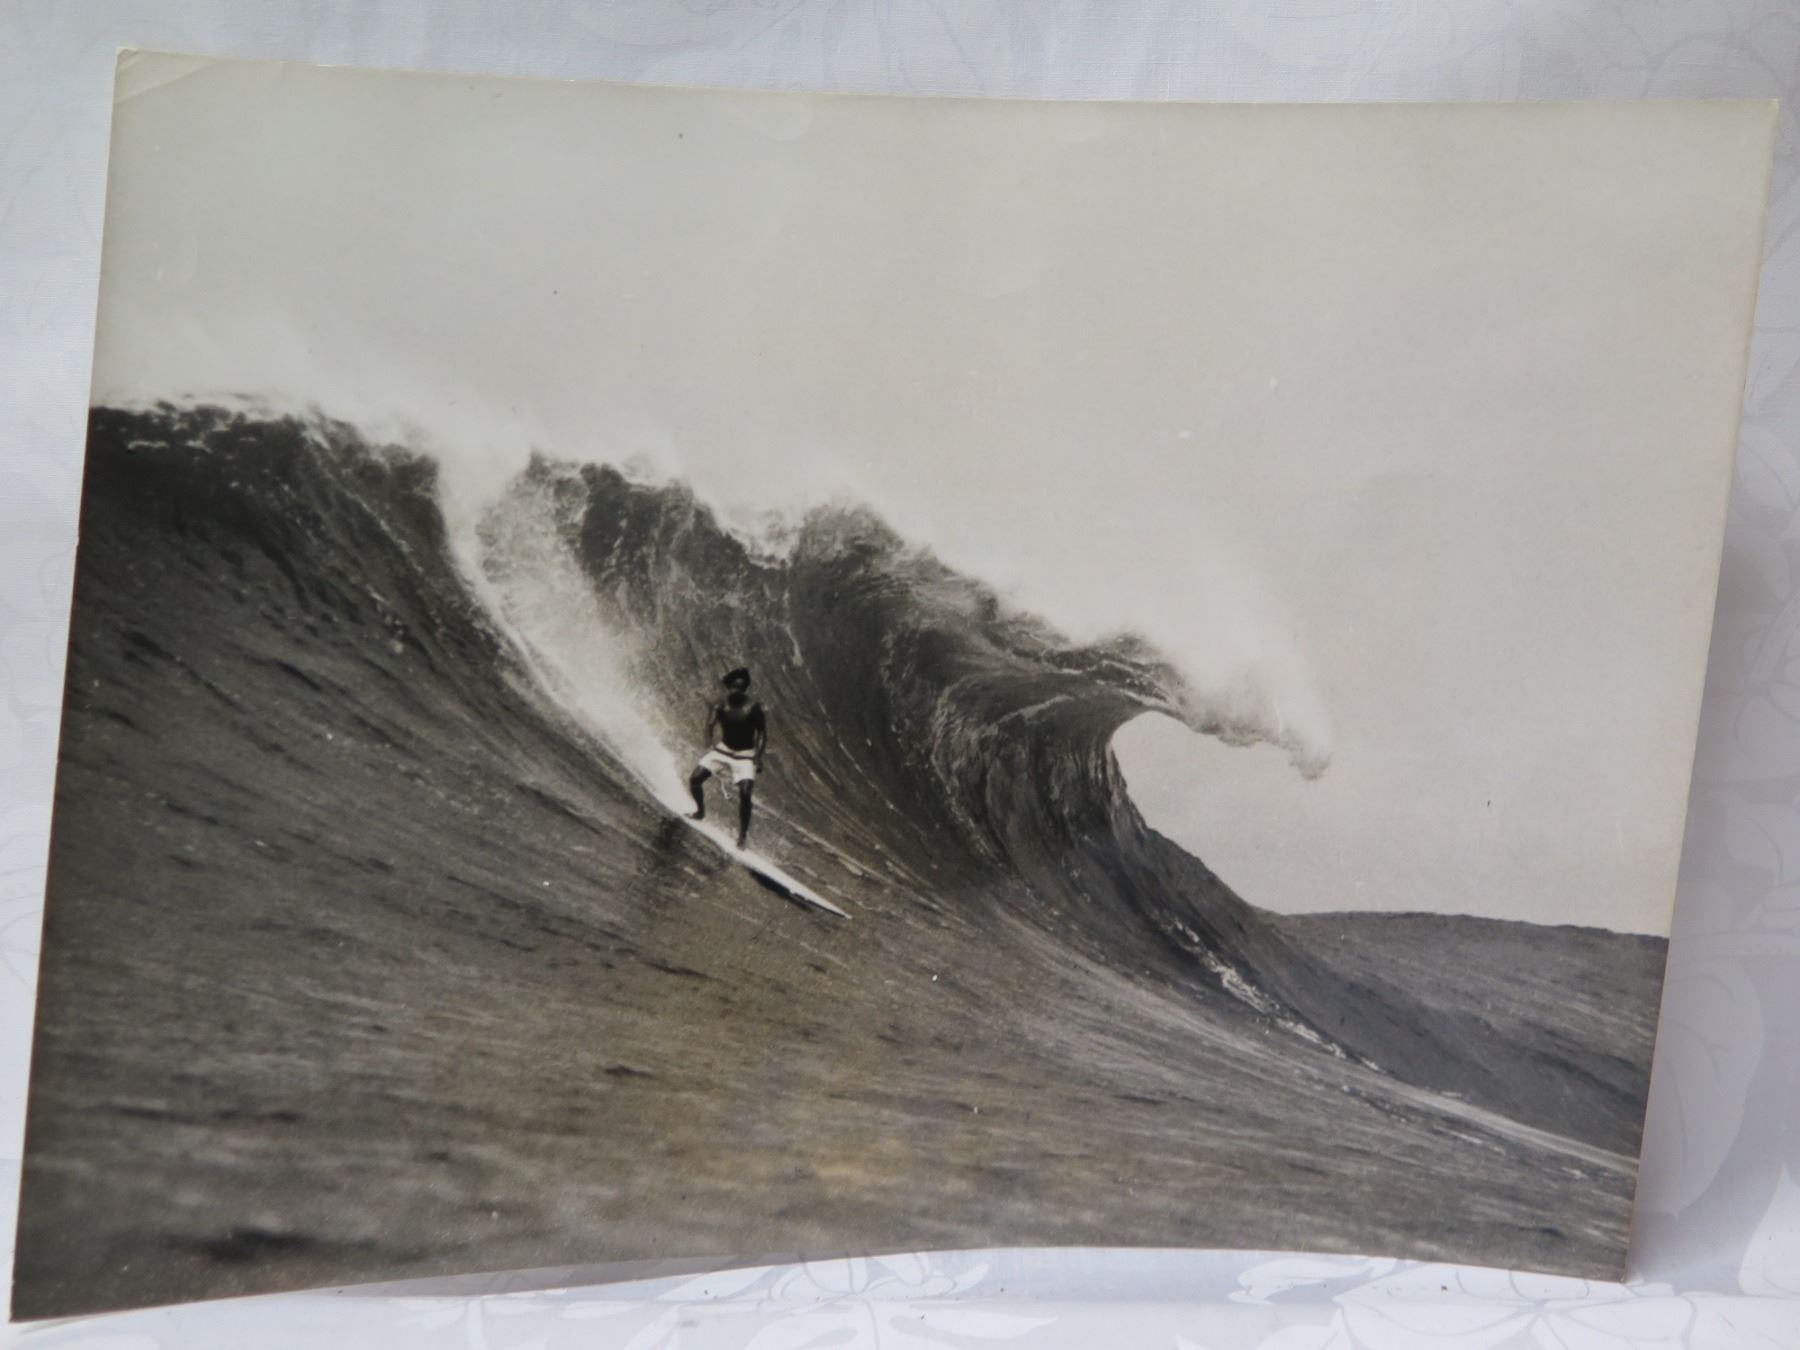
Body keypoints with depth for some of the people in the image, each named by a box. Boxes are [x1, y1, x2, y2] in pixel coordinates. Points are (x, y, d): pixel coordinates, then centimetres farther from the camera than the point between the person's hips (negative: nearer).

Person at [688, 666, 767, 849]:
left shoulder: (753, 709, -13)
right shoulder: (721, 708, -7)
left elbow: (762, 733, -7)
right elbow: (710, 727, -8)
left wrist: (758, 757, -14)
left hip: (745, 756, -3)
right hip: (723, 750, 3)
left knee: (745, 793, -17)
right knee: (695, 780, -2)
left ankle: (743, 835, -2)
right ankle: (700, 811, 27)